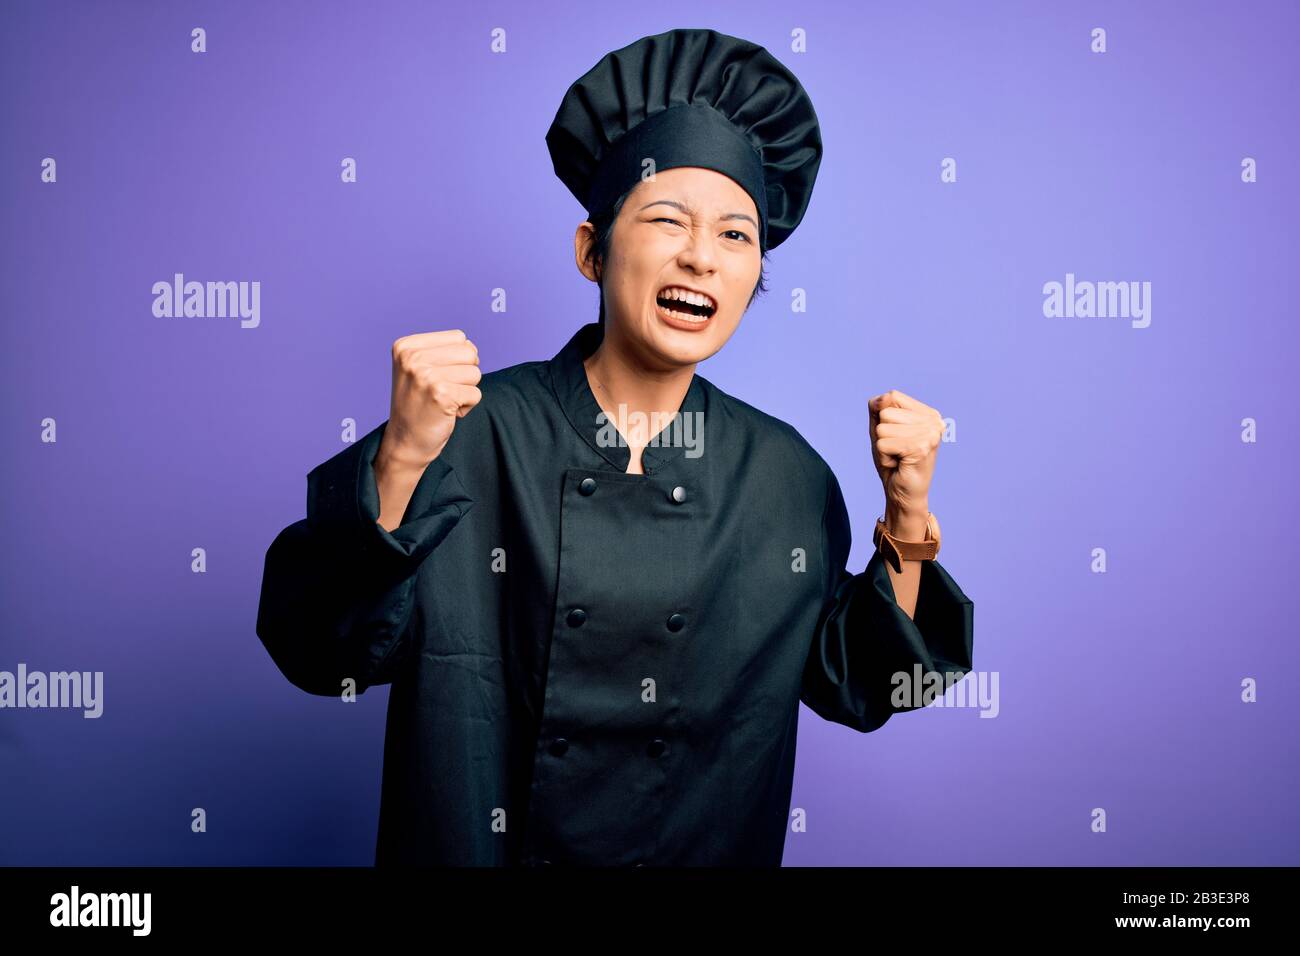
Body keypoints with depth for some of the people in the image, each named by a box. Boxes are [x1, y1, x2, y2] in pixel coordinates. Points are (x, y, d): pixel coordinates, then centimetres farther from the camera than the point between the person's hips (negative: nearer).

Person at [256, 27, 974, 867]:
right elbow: (322, 654, -18)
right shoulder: (474, 433, -16)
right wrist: (400, 462, -31)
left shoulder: (786, 473, -8)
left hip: (715, 849, 2)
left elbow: (852, 688, -1)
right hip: (472, 845, -2)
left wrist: (908, 524, -13)